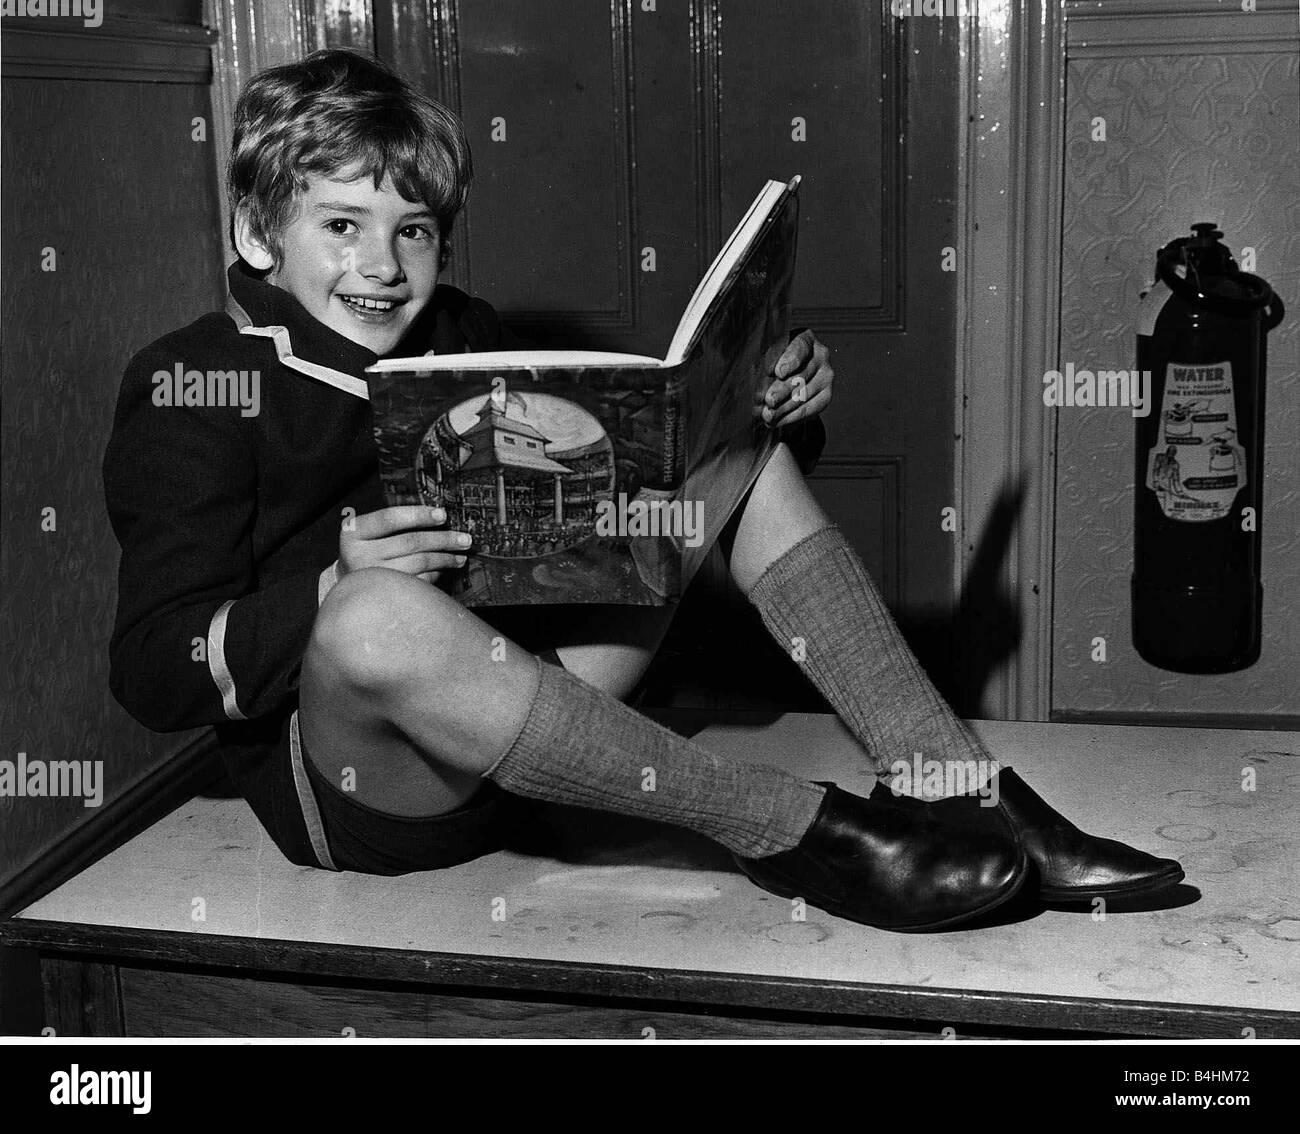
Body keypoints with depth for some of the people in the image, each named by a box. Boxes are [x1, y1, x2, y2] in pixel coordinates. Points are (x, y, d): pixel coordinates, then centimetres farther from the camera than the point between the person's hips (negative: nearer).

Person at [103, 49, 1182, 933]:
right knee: (379, 615, -41)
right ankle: (794, 831, -31)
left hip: (533, 695, 6)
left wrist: (765, 403, -2)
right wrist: (332, 586, -31)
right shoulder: (193, 386, -5)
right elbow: (152, 673, -13)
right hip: (348, 781, -6)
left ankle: (965, 787, -16)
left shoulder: (462, 338, 13)